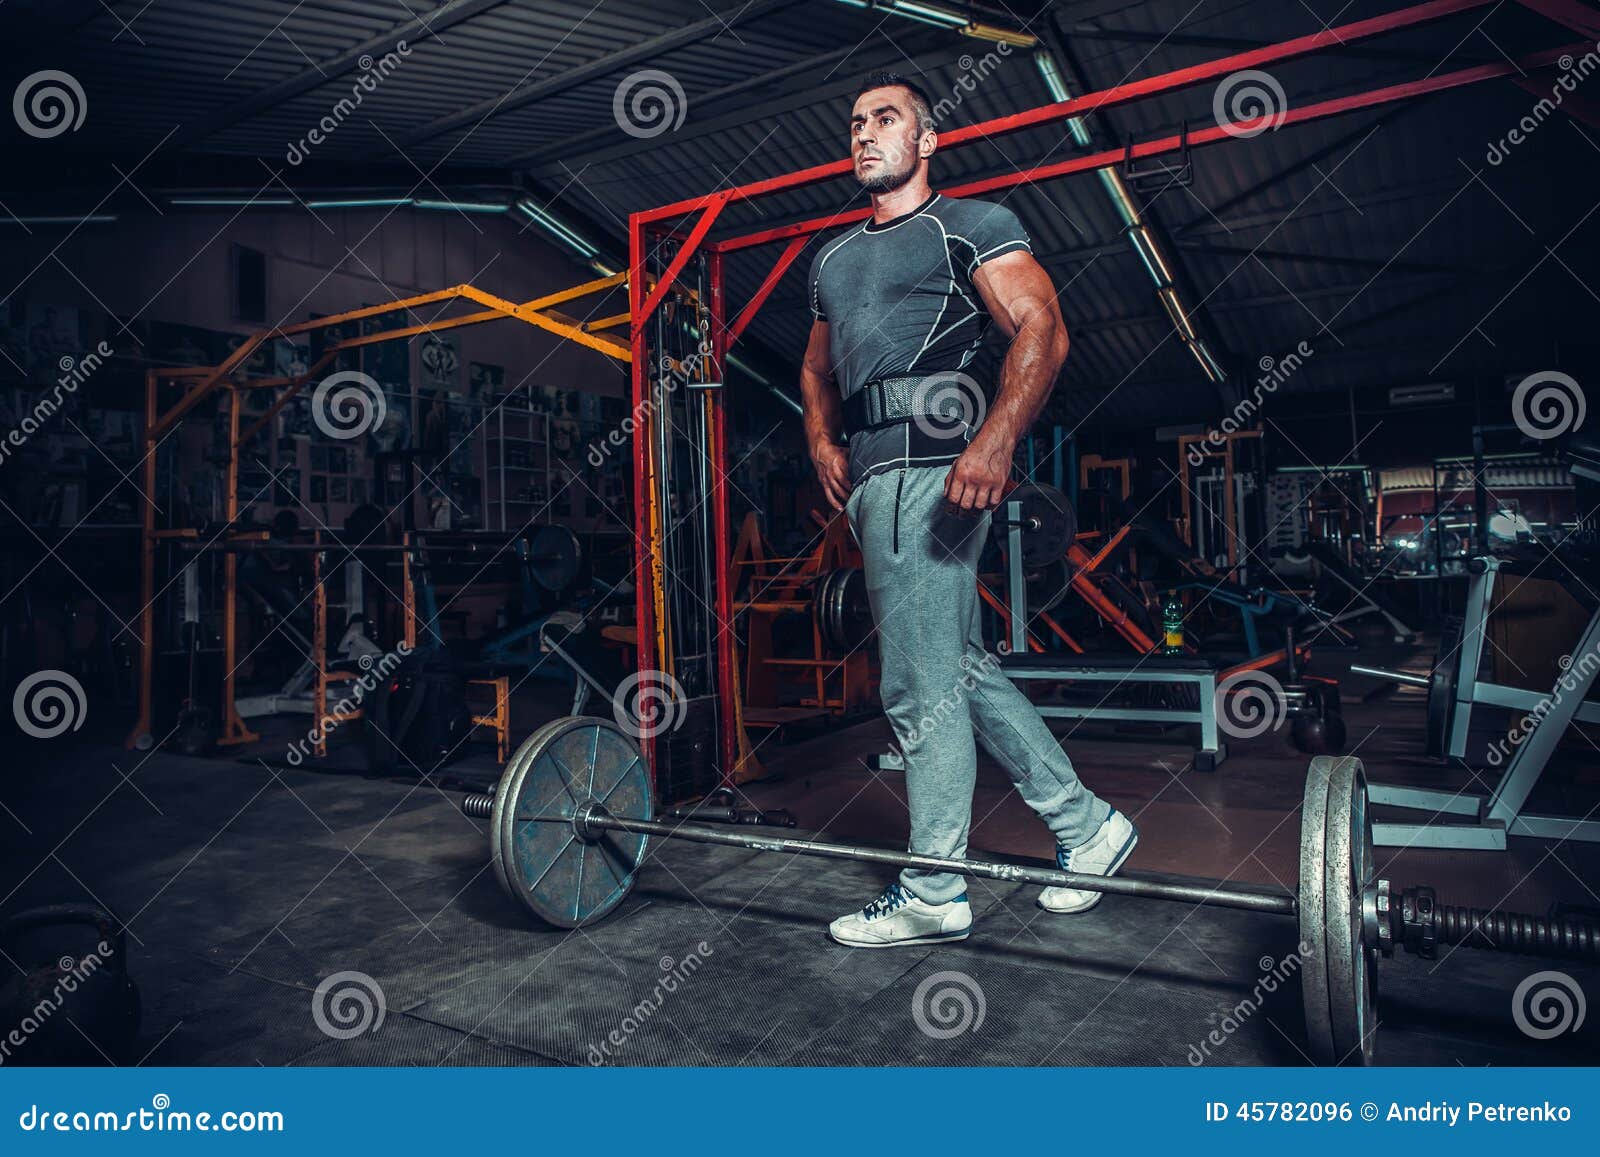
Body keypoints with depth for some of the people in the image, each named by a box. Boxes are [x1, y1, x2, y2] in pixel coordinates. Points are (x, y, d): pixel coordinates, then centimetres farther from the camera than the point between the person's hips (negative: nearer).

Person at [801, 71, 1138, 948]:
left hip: (928, 465, -9)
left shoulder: (971, 225, 3)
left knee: (920, 687, -6)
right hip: (871, 477, 9)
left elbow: (1042, 329, -10)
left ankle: (932, 894, 9)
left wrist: (996, 440, -25)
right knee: (960, 668, 11)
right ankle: (1086, 824, 24)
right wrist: (823, 442, 10)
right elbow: (817, 366, 30)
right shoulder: (834, 258, 26)